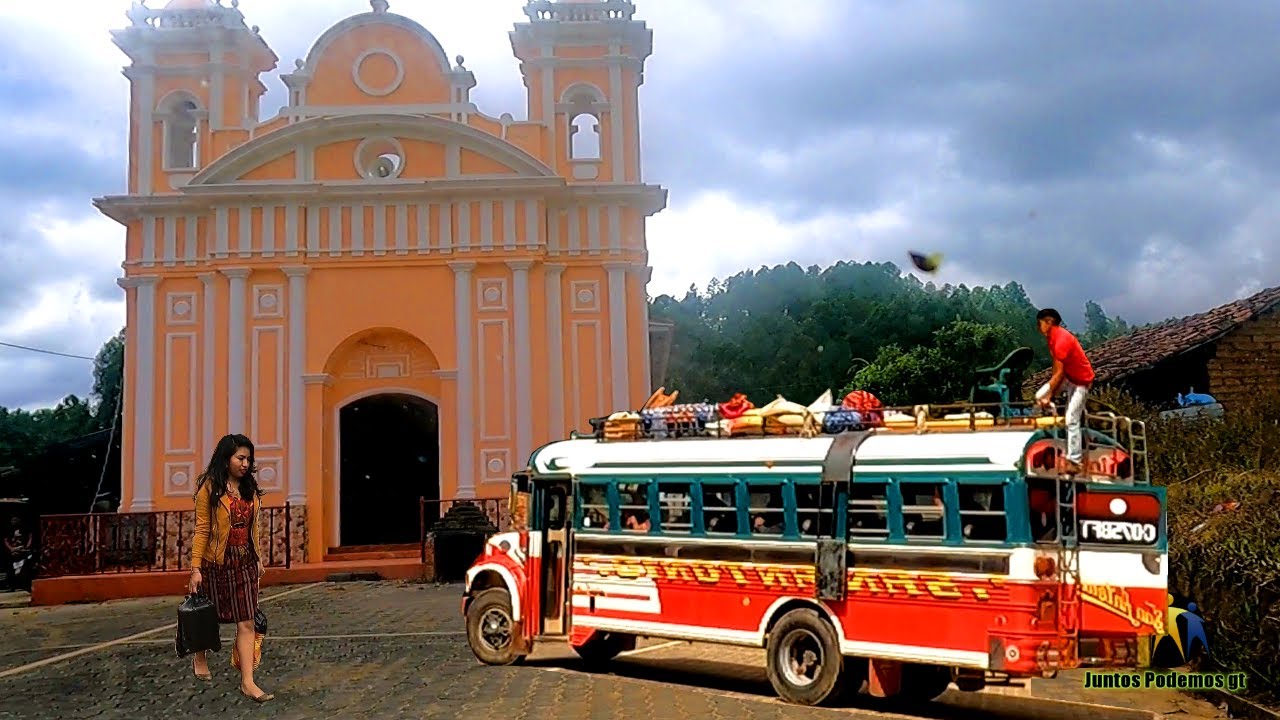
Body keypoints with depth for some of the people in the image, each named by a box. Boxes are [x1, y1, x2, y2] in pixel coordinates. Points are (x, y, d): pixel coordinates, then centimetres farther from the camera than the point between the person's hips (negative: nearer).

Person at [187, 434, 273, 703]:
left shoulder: (249, 487, 6)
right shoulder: (209, 487, -10)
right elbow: (201, 530, -11)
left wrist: (258, 559, 13)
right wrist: (195, 568, -13)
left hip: (245, 562, 4)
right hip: (216, 562, -4)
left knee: (247, 622, -2)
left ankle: (247, 681, -2)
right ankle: (200, 658, 41)